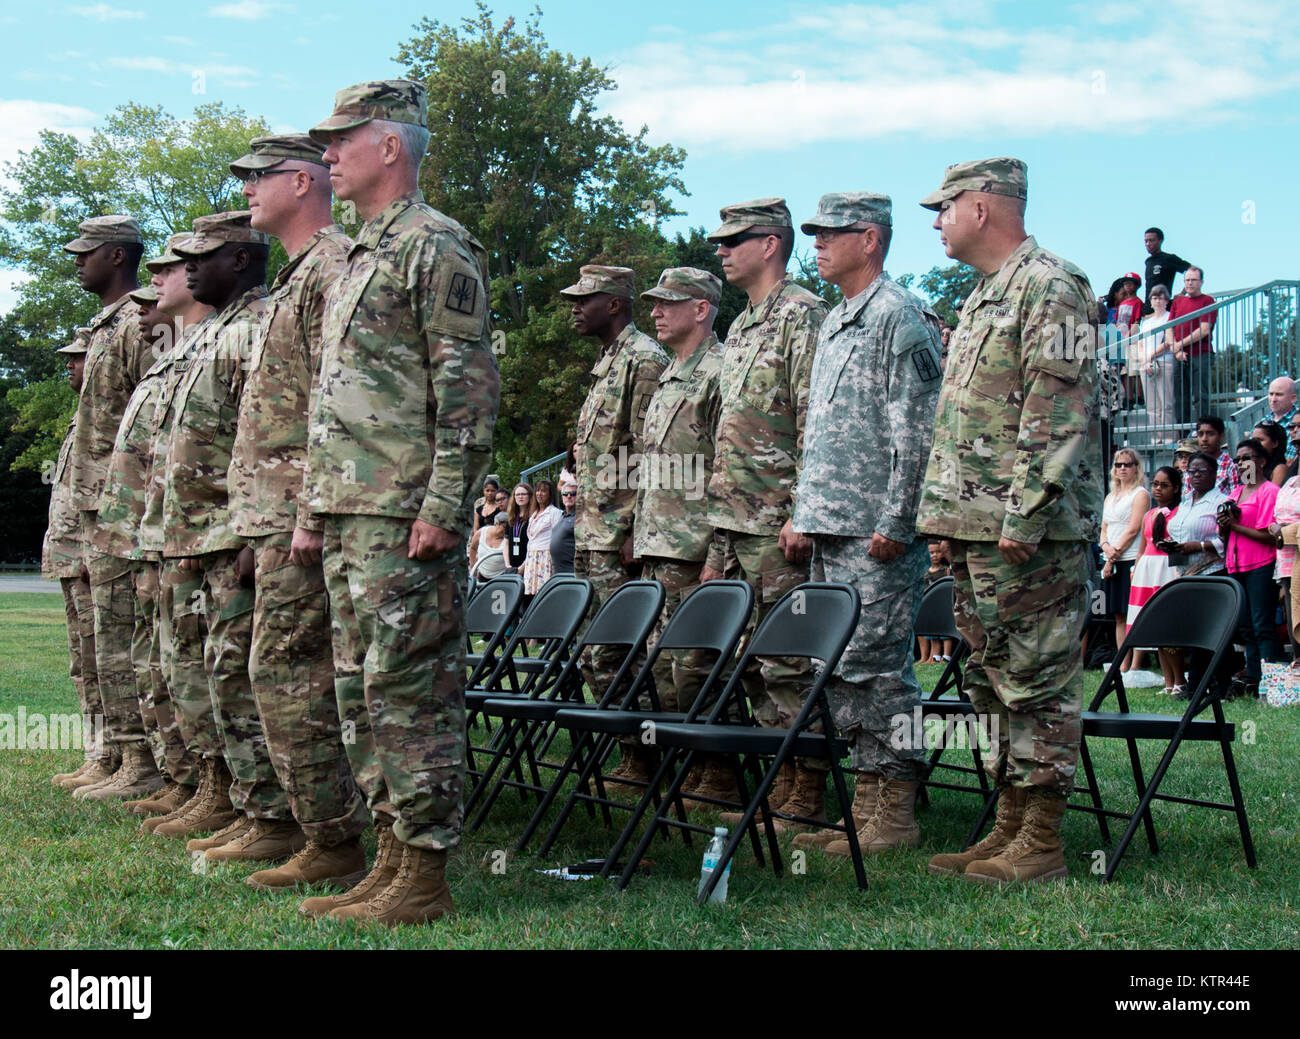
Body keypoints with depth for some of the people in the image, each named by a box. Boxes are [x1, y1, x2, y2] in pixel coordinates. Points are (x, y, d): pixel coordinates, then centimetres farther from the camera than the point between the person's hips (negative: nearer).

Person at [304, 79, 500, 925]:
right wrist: (323, 506, 20)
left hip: (405, 519, -10)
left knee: (411, 692, -6)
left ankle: (424, 878, 1)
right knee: (364, 692, 12)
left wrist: (443, 507, -20)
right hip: (350, 514, 10)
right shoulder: (364, 256, 21)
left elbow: (471, 388, -15)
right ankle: (392, 862, 20)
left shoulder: (435, 246, -8)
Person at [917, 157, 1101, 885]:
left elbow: (1058, 416, -18)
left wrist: (1024, 518, -22)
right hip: (977, 530, 10)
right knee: (998, 683, 13)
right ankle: (1010, 830, 21)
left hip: (1032, 534, -10)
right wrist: (951, 520, 18)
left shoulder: (1050, 288, -10)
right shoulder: (983, 298, 20)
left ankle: (1042, 846, 2)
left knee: (1038, 682, -4)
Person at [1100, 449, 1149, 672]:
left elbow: (1133, 530, -10)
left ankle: (1135, 666, -10)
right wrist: (1106, 547, -4)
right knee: (1119, 617, 6)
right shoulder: (1111, 497, 21)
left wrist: (1115, 554, -12)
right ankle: (1123, 666, 8)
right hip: (1112, 562, 7)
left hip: (1131, 559, -7)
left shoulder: (1140, 494, -2)